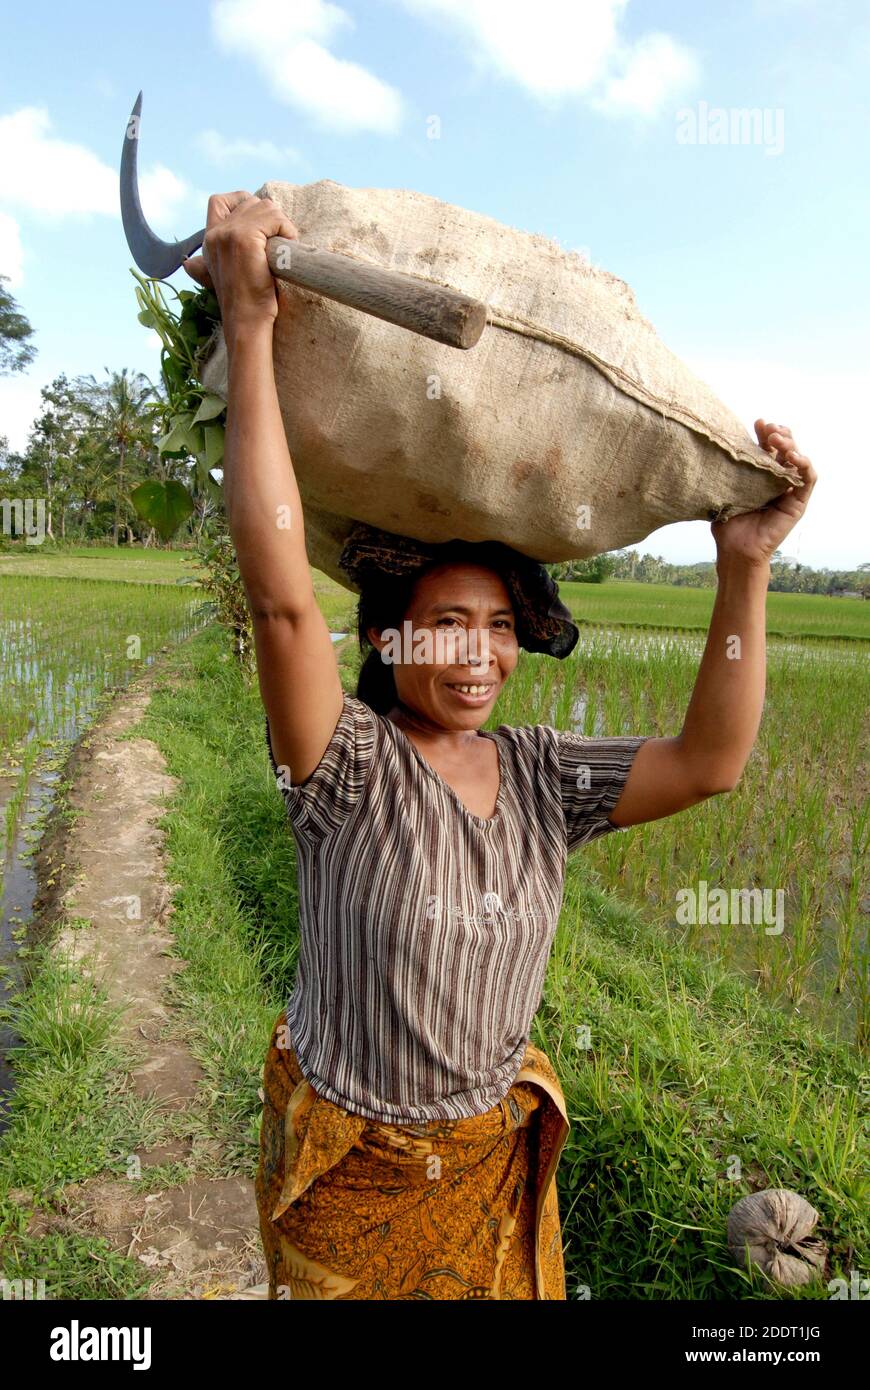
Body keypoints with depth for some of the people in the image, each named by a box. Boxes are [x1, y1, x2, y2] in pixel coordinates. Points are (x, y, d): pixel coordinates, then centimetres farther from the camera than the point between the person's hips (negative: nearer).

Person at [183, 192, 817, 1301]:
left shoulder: (542, 775, -8)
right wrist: (249, 328, -40)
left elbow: (709, 762, -15)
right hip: (350, 1175, -4)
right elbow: (280, 597, -38)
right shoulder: (350, 767, -23)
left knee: (502, 1288, 25)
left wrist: (744, 564, -22)